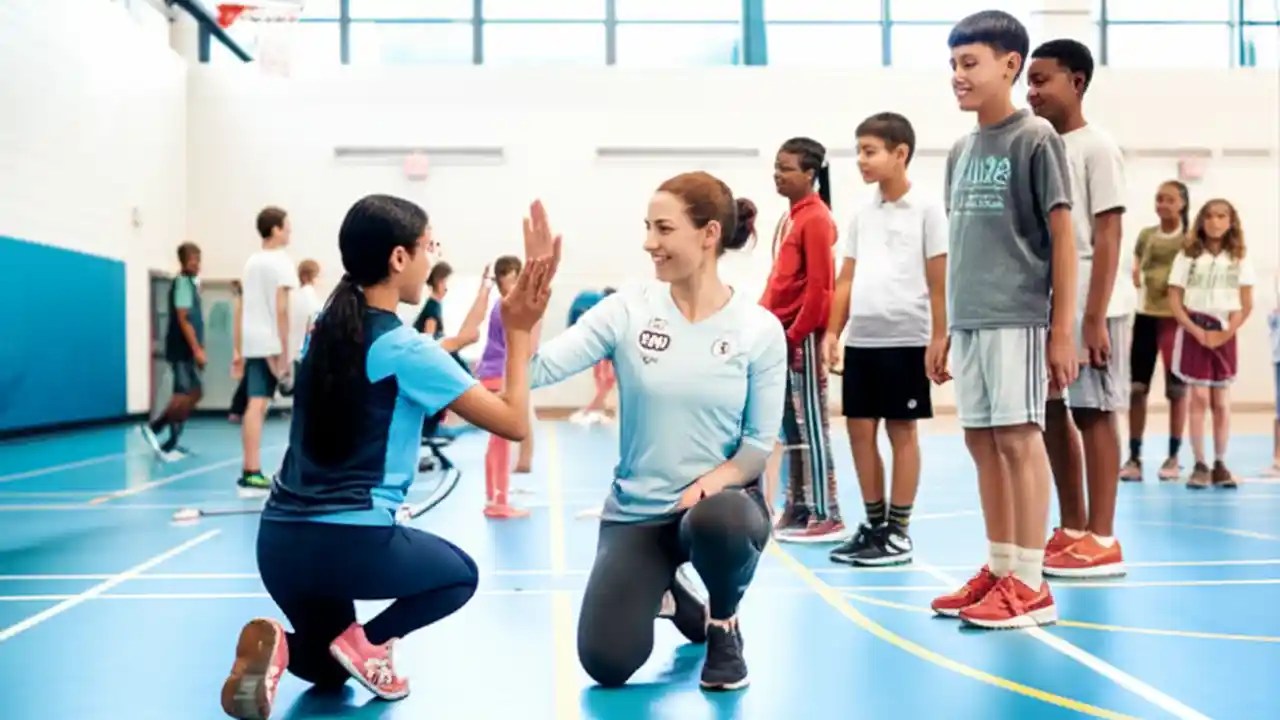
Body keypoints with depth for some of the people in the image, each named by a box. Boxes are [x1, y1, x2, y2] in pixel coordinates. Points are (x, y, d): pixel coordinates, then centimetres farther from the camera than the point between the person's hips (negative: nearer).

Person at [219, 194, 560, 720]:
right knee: (460, 575, 26)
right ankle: (367, 640, 1)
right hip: (351, 541, -6)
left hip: (279, 540, 6)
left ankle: (280, 646, -4)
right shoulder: (407, 349, -11)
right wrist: (519, 331, 0)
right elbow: (514, 422, -9)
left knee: (329, 670, 30)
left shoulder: (323, 331, 8)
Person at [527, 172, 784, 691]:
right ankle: (665, 595, 29)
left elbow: (759, 444, -5)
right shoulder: (627, 310, -7)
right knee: (606, 663, -8)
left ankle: (723, 625, -1)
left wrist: (712, 481, -23)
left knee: (719, 521, -39)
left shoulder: (760, 329, -8)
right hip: (637, 512, 2)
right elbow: (537, 370, -15)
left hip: (722, 498, -1)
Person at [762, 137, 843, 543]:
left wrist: (797, 336, -17)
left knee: (812, 427, -4)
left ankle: (827, 516, 2)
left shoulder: (816, 218, -11)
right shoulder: (794, 216, 16)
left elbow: (819, 286, -18)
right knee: (792, 428, 12)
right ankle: (798, 509, 20)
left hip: (803, 338, -9)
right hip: (784, 336, 9)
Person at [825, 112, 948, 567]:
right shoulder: (862, 215, 12)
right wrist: (833, 331, 6)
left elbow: (939, 279, -6)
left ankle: (899, 533, 10)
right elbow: (847, 278, 13)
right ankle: (874, 524, 20)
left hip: (906, 338, -6)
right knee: (859, 428, 8)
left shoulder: (926, 209, -4)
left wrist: (939, 337, -10)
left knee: (902, 430, 2)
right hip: (861, 339, 6)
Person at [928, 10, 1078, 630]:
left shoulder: (1036, 138, -3)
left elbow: (1063, 236, -6)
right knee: (982, 441, 9)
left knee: (1018, 438, -6)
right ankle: (1000, 570, 18)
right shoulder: (960, 151, 16)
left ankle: (1030, 584, 1)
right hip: (968, 321, 7)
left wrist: (1062, 330, -11)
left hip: (1018, 318, -7)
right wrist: (947, 327, 16)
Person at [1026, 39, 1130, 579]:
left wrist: (1094, 316, -18)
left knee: (1093, 412, -3)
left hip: (1089, 305, -7)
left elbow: (1108, 235, -12)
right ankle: (1072, 530, 20)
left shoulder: (1096, 148, -6)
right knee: (1052, 412, 9)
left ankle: (1102, 540, 4)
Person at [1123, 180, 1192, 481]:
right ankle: (1134, 457, 6)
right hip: (1146, 315, 3)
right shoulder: (1146, 235, 8)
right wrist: (1137, 278, -3)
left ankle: (1173, 457, 12)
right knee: (1136, 387, 0)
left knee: (1177, 389, 4)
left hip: (1177, 317, -3)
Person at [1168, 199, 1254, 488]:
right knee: (1199, 399, -5)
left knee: (1222, 402, 4)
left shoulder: (1240, 259, 5)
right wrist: (1196, 331, -13)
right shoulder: (1187, 256, 1)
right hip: (1194, 332, -1)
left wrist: (1224, 334, -10)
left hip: (1224, 334, 2)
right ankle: (1199, 465, -2)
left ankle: (1220, 465, 11)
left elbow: (1247, 304, 1)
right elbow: (1174, 300, -3)